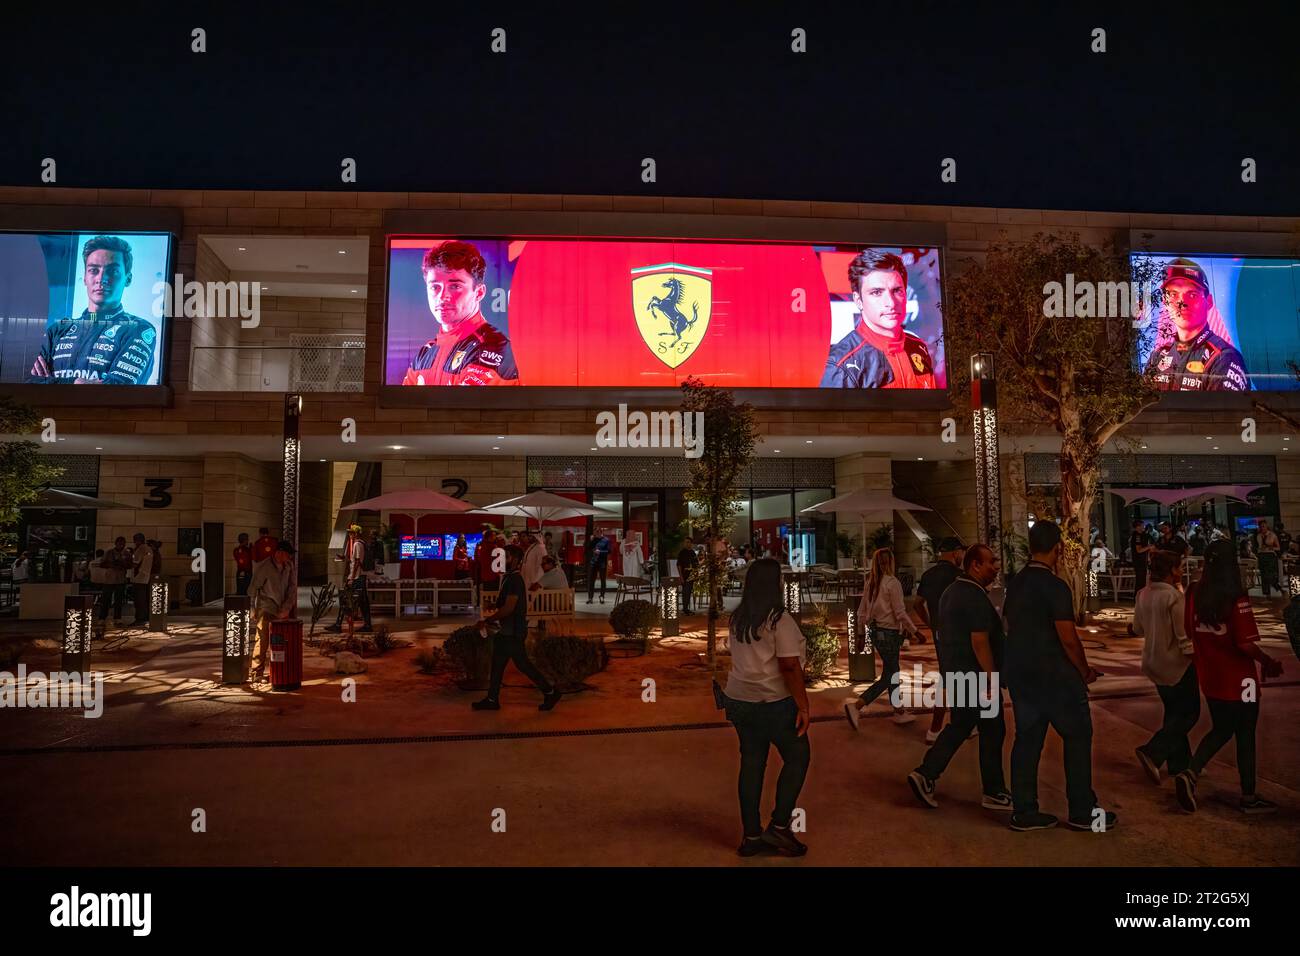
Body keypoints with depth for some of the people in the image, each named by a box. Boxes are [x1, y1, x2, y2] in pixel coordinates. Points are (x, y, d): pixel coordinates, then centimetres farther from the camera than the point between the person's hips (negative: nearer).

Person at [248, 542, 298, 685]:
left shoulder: (290, 567, 7)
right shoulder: (264, 567, -7)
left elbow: (293, 588, 6)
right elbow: (252, 589, -3)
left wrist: (287, 608, -2)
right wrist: (253, 609, -5)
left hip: (283, 610, 5)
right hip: (267, 609, -4)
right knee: (262, 641, -11)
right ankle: (256, 674, -6)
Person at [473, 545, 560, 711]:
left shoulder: (515, 579, -20)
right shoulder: (509, 578, 11)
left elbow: (508, 608, -26)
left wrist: (487, 620, -19)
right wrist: (490, 619, 14)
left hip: (514, 632, -10)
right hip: (507, 630, 10)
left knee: (522, 663, -2)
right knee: (497, 664, 13)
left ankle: (550, 692, 9)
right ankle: (492, 700, 21)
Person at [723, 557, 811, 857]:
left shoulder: (736, 619, 5)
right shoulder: (780, 620, -17)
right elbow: (790, 667, -20)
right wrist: (803, 706, -14)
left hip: (739, 700, 7)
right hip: (774, 703, -7)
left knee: (751, 763, 13)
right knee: (798, 757, 11)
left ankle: (751, 836, 19)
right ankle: (779, 826, 11)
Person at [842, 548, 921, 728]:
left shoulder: (870, 584, 4)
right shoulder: (892, 583, -15)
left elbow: (862, 613, 8)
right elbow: (900, 613, -16)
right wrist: (914, 631, -6)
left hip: (876, 632, 7)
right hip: (890, 633, -7)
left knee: (892, 673, 18)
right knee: (887, 677, -1)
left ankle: (899, 712, 29)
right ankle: (856, 705, -11)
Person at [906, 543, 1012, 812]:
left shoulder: (951, 591, 12)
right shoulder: (976, 597, -19)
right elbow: (980, 642, -24)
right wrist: (992, 680, -20)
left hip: (956, 674, 9)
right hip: (977, 677, -9)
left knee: (958, 727, 15)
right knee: (992, 732, 5)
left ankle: (925, 775, 7)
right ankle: (994, 793, 17)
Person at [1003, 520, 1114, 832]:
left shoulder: (1015, 584, 7)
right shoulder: (1055, 587, -16)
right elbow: (1068, 639, -16)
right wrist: (1085, 671, -1)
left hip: (1019, 673, 7)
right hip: (1055, 677, -7)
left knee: (1027, 739, 11)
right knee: (1078, 737, 8)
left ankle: (1024, 812, 15)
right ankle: (1083, 812, 16)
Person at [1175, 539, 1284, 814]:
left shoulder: (1195, 593, -4)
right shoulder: (1236, 598, -19)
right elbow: (1246, 644, -21)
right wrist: (1270, 663, -6)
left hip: (1210, 677, 5)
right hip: (1239, 679, -5)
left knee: (1220, 730, 19)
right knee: (1245, 736, 11)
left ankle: (1190, 774, 1)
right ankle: (1248, 797, 24)